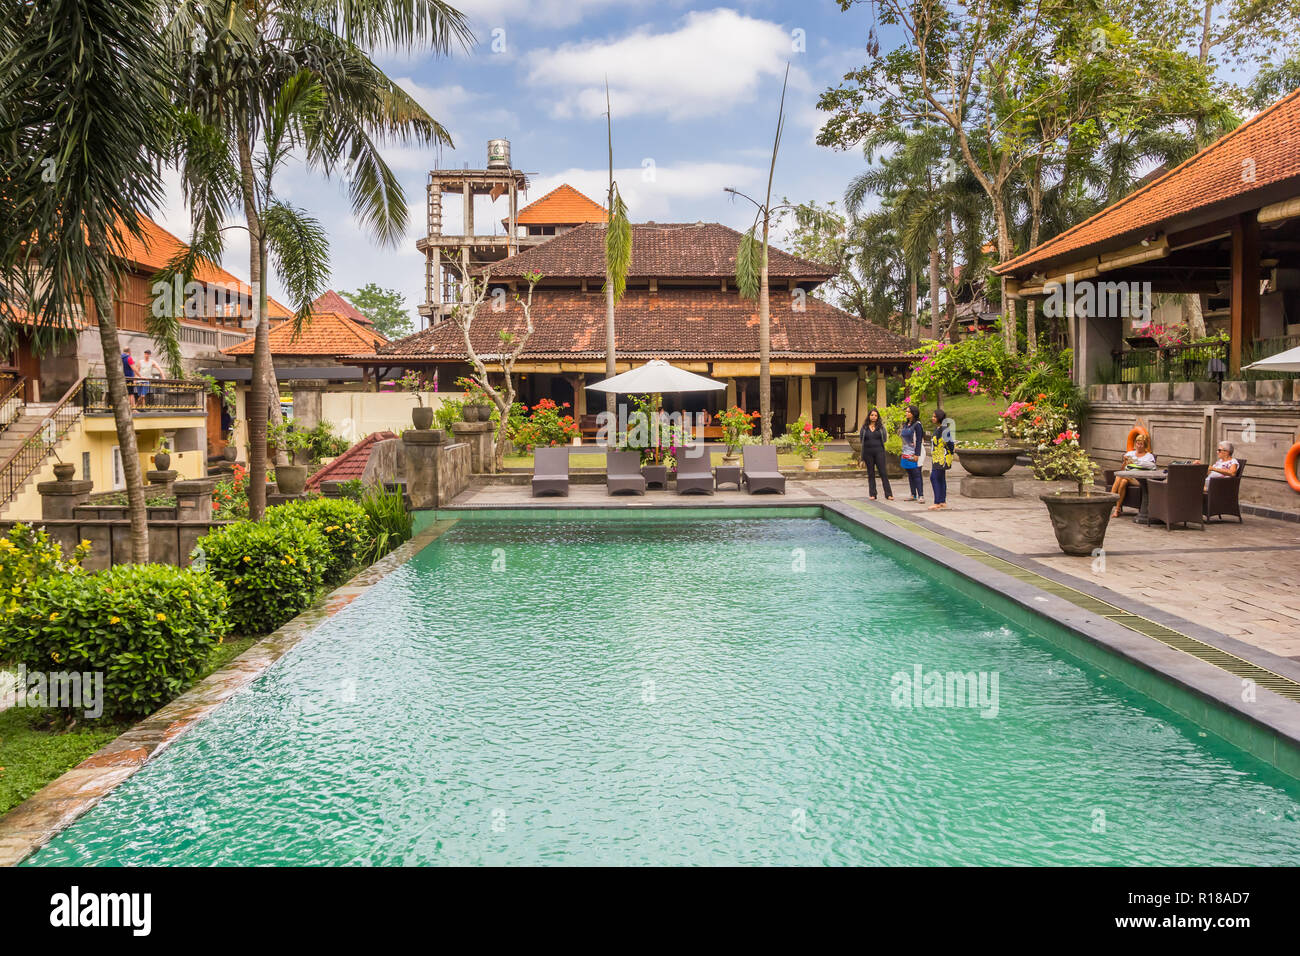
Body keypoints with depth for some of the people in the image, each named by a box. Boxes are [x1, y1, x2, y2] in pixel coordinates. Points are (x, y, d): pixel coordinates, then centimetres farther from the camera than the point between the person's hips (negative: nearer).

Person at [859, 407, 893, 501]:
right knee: (870, 474, 4)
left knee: (883, 472, -5)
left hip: (879, 451, -1)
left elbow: (884, 439, 5)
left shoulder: (881, 427, 5)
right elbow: (862, 441, 8)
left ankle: (888, 494, -3)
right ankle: (873, 494, 10)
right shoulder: (864, 428, 6)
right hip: (868, 452, 1)